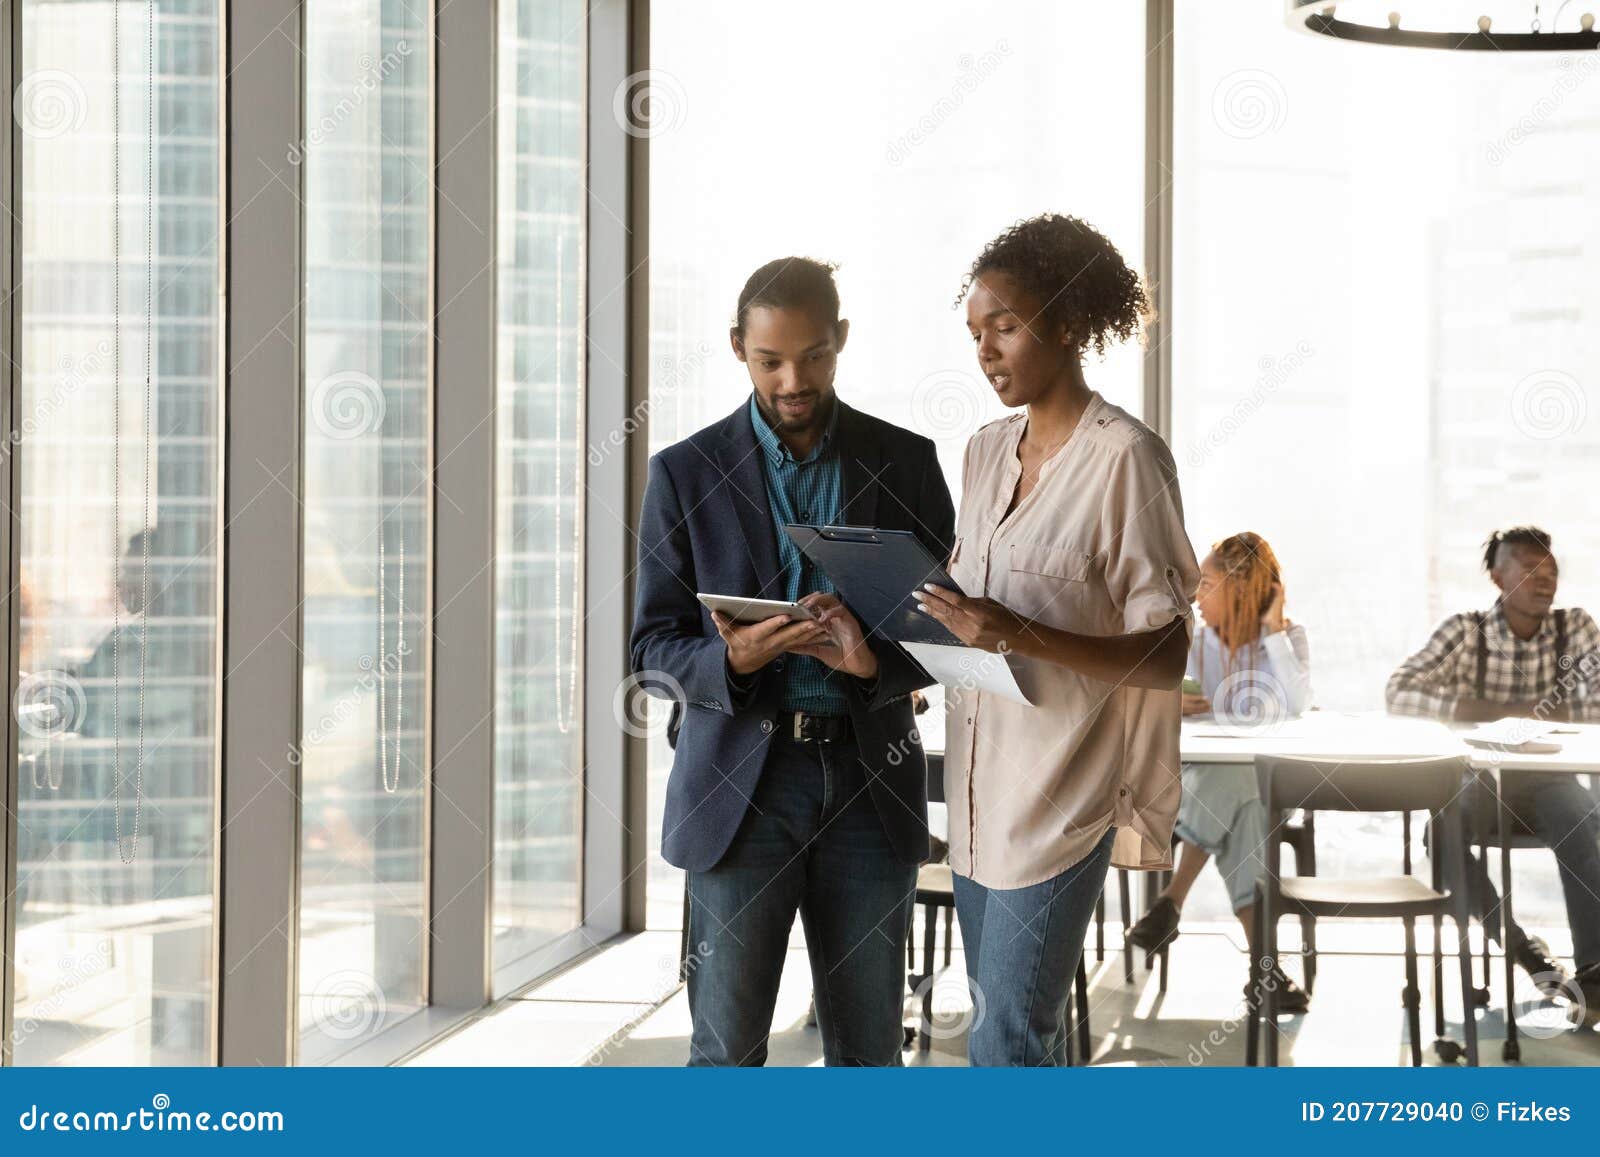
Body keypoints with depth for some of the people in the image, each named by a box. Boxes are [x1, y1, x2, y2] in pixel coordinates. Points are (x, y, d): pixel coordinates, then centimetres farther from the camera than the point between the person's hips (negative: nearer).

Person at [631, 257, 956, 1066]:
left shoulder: (905, 462, 6)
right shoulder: (685, 473, 2)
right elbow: (653, 650, 2)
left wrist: (873, 662, -17)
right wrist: (731, 659, -20)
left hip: (870, 782, 2)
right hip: (739, 783, -1)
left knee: (869, 1049, 8)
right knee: (727, 1048, 2)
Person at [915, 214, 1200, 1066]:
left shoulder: (1125, 458, -12)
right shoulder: (984, 452, 11)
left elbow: (1167, 657, -13)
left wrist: (1023, 638, -25)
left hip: (1062, 794, -7)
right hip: (981, 785, 7)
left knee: (1004, 1043, -6)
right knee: (1023, 1028, 15)